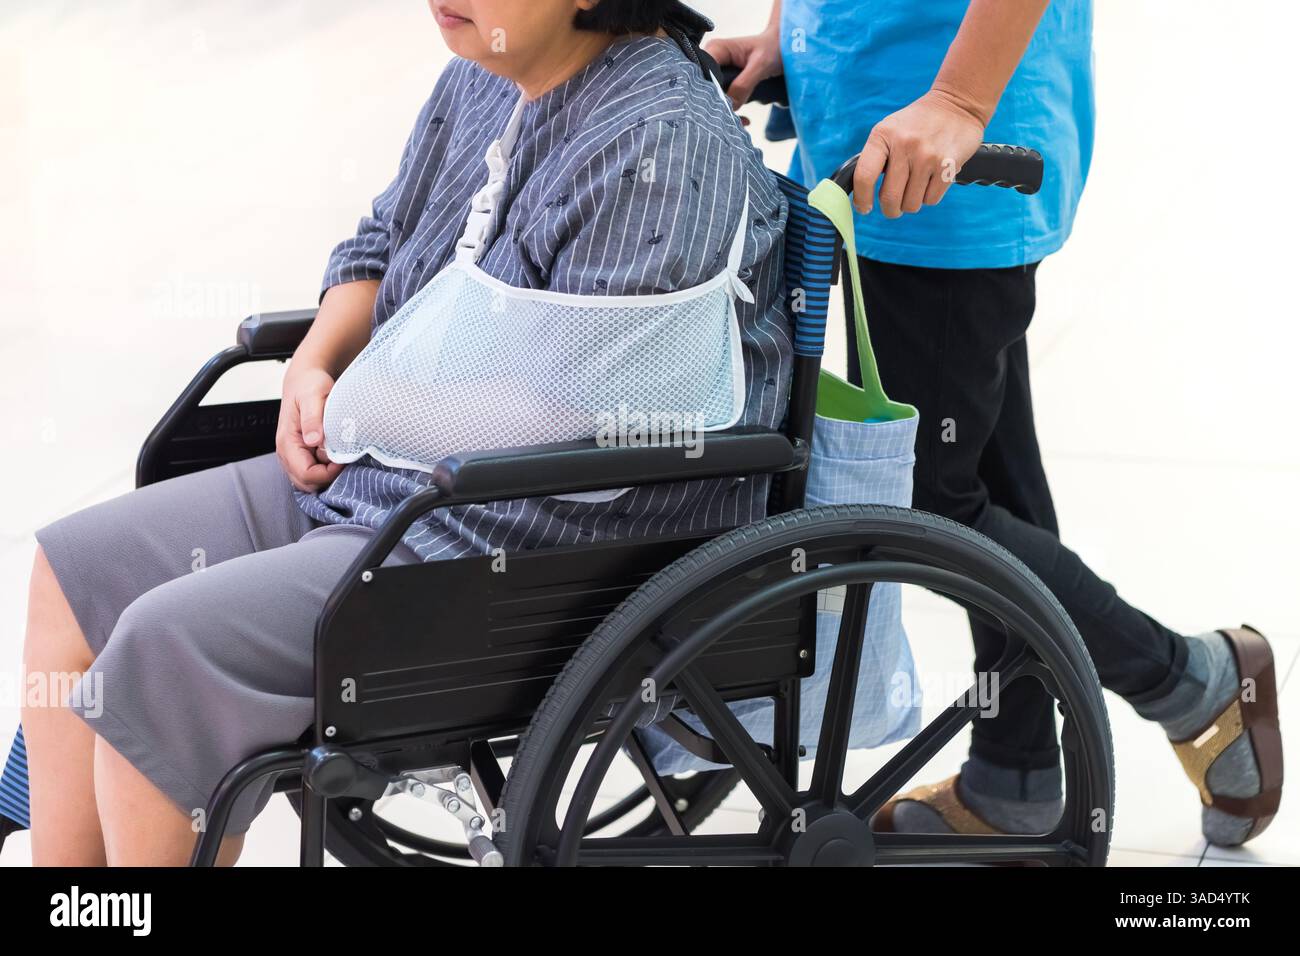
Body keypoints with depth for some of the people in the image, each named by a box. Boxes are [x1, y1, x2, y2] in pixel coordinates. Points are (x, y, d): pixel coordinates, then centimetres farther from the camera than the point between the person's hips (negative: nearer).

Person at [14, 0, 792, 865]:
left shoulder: (665, 148, -22)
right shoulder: (482, 80, 7)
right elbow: (383, 243, 24)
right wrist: (315, 365, 4)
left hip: (523, 546, -10)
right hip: (368, 479, 11)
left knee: (163, 651, -21)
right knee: (77, 572, 8)